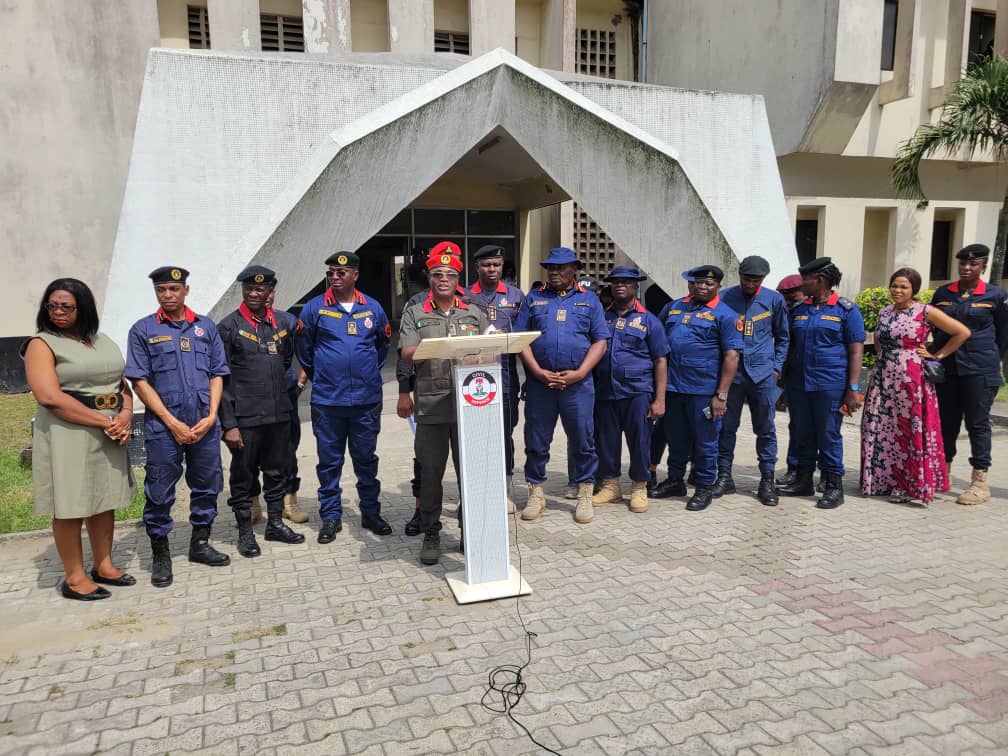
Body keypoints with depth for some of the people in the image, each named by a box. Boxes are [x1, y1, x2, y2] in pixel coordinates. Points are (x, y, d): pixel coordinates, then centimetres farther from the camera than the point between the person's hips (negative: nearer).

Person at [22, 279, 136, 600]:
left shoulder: (104, 342, 14)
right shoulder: (42, 344, -4)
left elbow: (122, 384, 15)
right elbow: (49, 396, -16)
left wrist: (125, 415, -7)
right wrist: (104, 422, -16)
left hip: (111, 436, 6)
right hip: (67, 434, -6)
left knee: (105, 500, 11)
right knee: (70, 506, 1)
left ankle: (103, 565, 24)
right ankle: (74, 577, 11)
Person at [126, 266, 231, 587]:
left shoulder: (206, 327, 9)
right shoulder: (143, 330, 2)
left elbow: (217, 375, 9)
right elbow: (139, 381, -3)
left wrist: (211, 417, -4)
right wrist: (173, 422, -10)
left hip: (205, 425, 3)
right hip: (163, 426, -3)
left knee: (207, 486, 11)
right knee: (160, 492, 3)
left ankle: (200, 543, 28)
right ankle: (160, 555, 18)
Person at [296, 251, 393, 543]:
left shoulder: (373, 308, 5)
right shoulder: (315, 308, -1)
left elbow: (383, 343, 20)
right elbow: (303, 347, 10)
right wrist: (318, 376, 14)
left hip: (367, 399, 1)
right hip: (327, 400, -1)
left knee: (366, 459, 10)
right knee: (329, 461, 6)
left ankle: (370, 513, 22)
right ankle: (330, 517, 18)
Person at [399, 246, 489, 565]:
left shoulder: (474, 314, 16)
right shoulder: (415, 314, 10)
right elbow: (407, 355, -3)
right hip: (431, 405, -1)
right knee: (430, 472, 3)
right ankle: (431, 534, 17)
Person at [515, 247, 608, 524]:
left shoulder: (589, 300, 11)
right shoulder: (533, 298, 12)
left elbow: (600, 341, 4)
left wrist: (579, 373, -8)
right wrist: (538, 372, -8)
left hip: (578, 384, -1)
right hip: (539, 384, 1)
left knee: (582, 440, 4)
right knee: (536, 441, 6)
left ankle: (585, 496, 17)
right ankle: (536, 494, 19)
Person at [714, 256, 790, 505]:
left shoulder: (774, 300, 4)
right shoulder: (725, 297, 1)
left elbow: (782, 337, 13)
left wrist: (777, 367, 4)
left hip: (763, 374, 0)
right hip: (730, 372, 0)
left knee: (765, 429, 6)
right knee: (726, 426, 5)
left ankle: (767, 480, 14)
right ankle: (724, 476, 16)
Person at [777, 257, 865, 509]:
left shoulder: (846, 310, -3)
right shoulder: (799, 310, 12)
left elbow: (856, 351, -5)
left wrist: (853, 389, -12)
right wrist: (784, 383, 13)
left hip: (830, 385, -5)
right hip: (798, 383, 5)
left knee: (828, 436, 0)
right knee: (802, 434, 11)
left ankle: (834, 486, 10)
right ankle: (803, 480, 23)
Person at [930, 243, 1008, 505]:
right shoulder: (943, 293, 6)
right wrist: (940, 355, 12)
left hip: (980, 370, -3)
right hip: (947, 368, 3)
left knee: (977, 423, 0)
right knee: (947, 422, 10)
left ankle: (980, 481, 8)